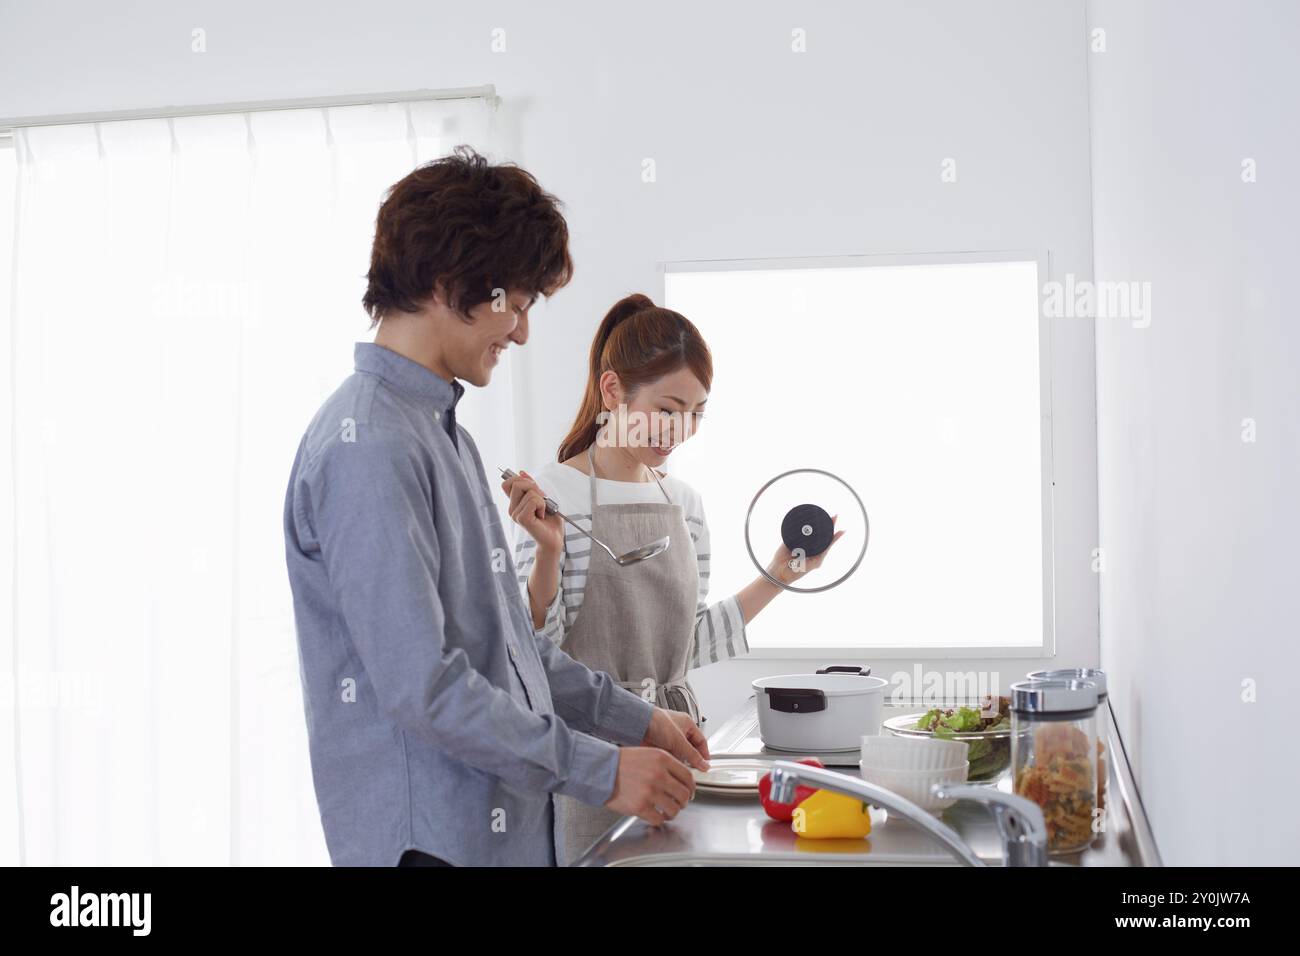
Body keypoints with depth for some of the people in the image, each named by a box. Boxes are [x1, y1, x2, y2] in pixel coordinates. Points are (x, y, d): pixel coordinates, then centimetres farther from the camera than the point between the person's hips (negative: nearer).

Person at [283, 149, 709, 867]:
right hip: (432, 838, -9)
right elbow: (422, 685, -23)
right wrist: (601, 769, -17)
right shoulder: (367, 446, -18)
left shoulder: (443, 430, 14)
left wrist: (632, 719, 13)